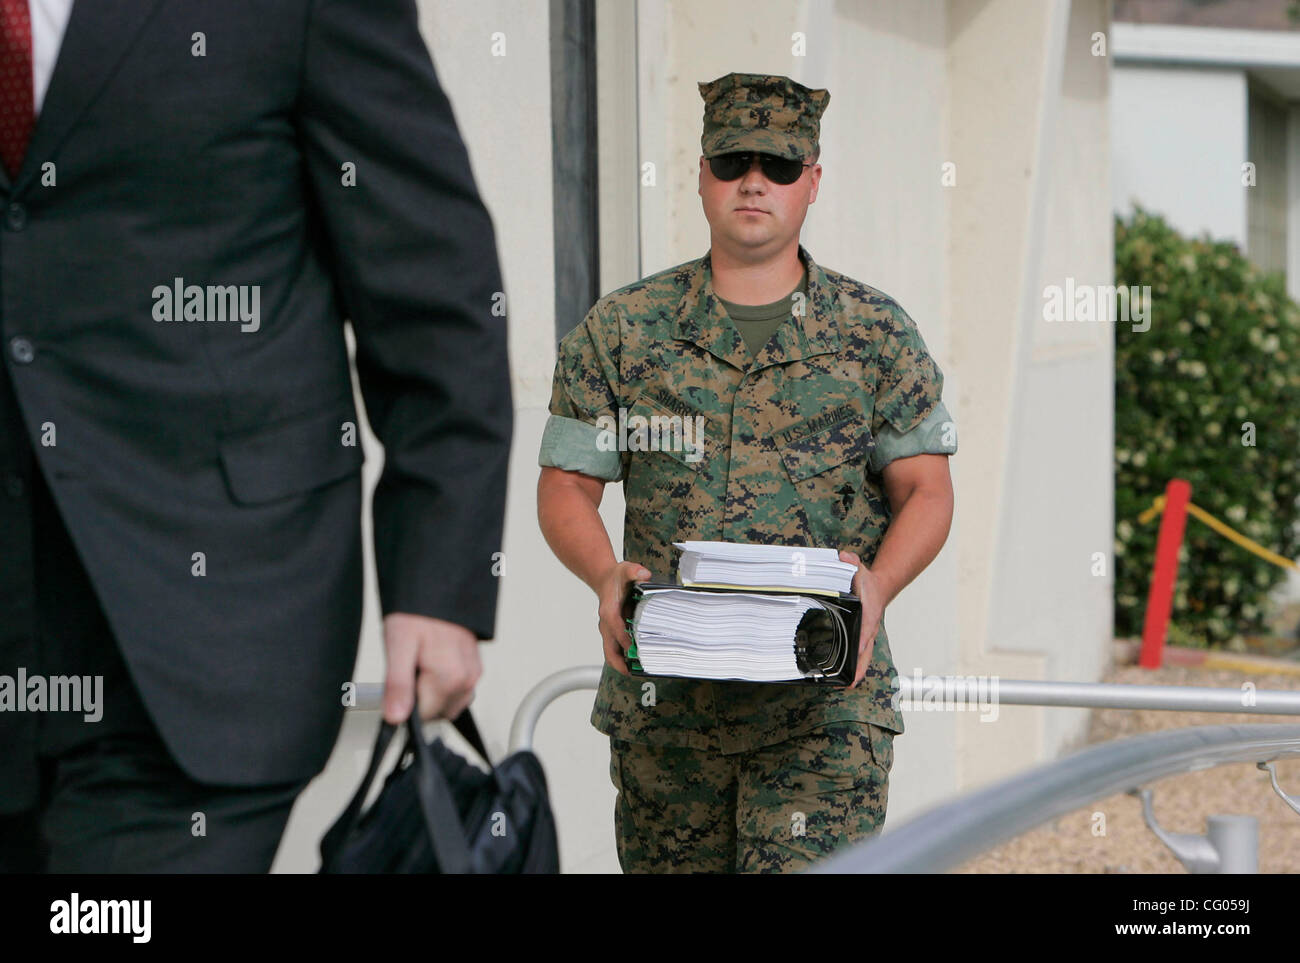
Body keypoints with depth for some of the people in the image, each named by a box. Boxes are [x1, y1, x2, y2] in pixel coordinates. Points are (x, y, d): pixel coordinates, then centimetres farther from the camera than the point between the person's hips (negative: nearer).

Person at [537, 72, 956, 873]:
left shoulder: (877, 333, 5)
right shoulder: (621, 331, 6)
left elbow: (926, 490, 6)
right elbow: (567, 486, 7)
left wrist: (878, 587, -14)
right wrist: (607, 576, -14)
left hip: (826, 696, -2)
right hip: (663, 698, 2)